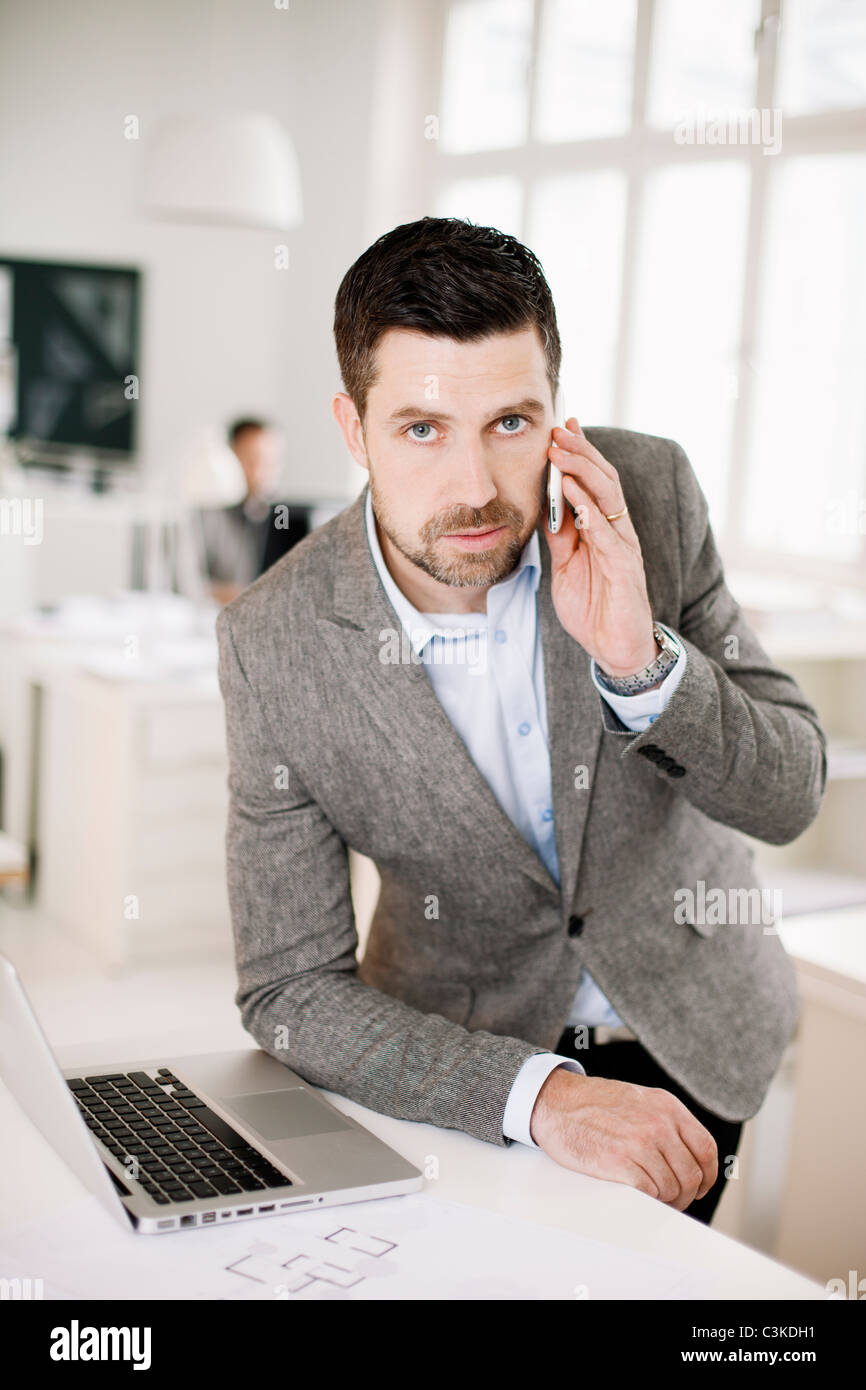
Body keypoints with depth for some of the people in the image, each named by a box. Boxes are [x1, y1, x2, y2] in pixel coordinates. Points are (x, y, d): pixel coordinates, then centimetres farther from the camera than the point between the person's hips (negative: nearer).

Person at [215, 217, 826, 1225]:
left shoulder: (647, 495, -16)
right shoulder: (272, 643, -20)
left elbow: (790, 795, -10)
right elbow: (291, 990, -16)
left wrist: (639, 661, -29)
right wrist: (538, 1093, -30)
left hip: (691, 1034, 1)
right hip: (463, 1050, -1)